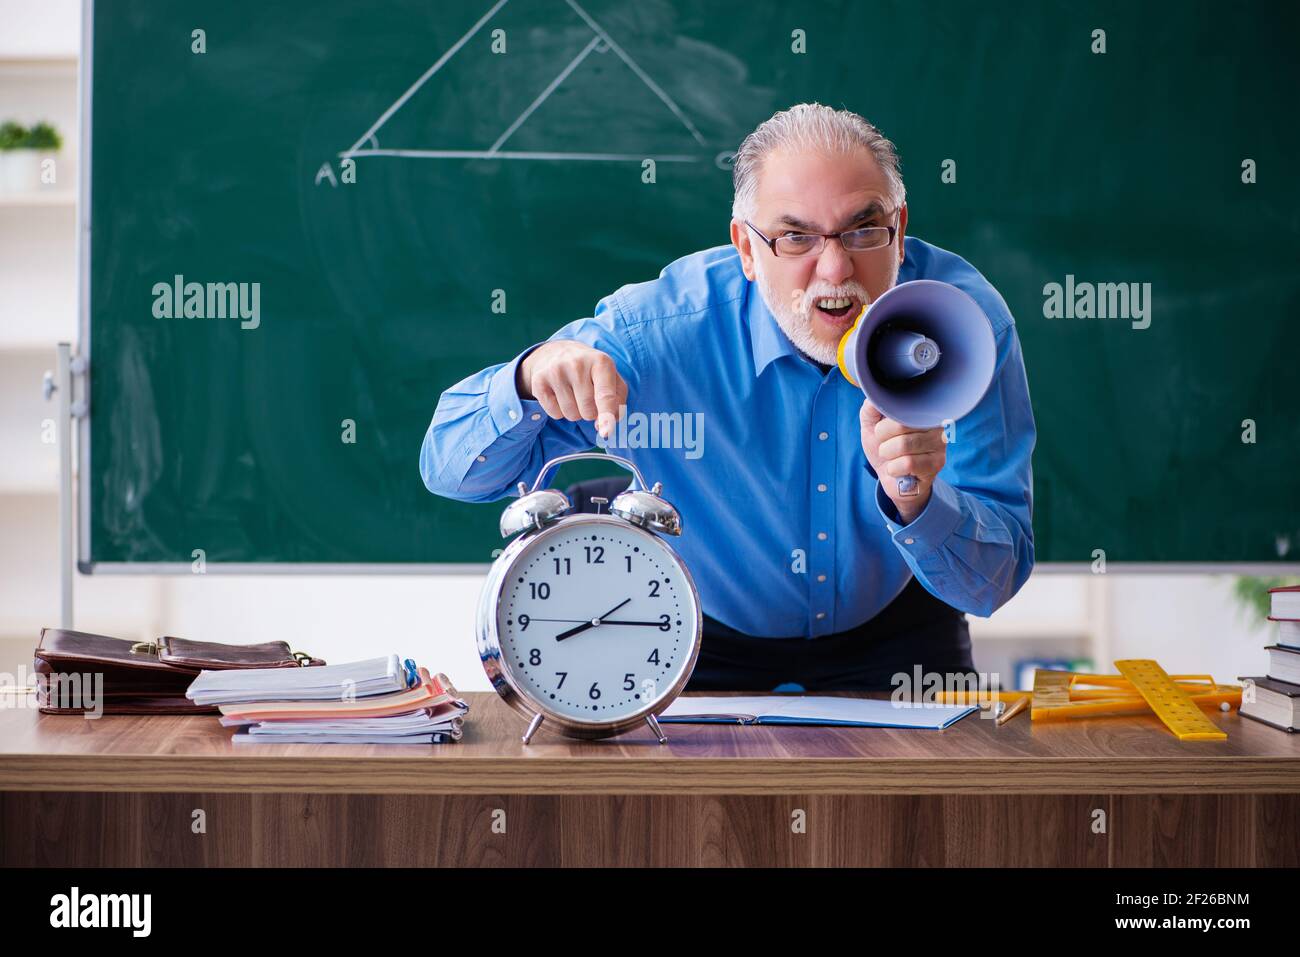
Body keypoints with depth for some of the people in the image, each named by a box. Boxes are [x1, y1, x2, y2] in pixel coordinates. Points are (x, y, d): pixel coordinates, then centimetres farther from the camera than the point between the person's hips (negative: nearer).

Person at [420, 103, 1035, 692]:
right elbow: (451, 470, -18)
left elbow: (994, 582, -20)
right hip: (698, 651, -1)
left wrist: (916, 502, -43)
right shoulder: (660, 331, -24)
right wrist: (534, 374, -39)